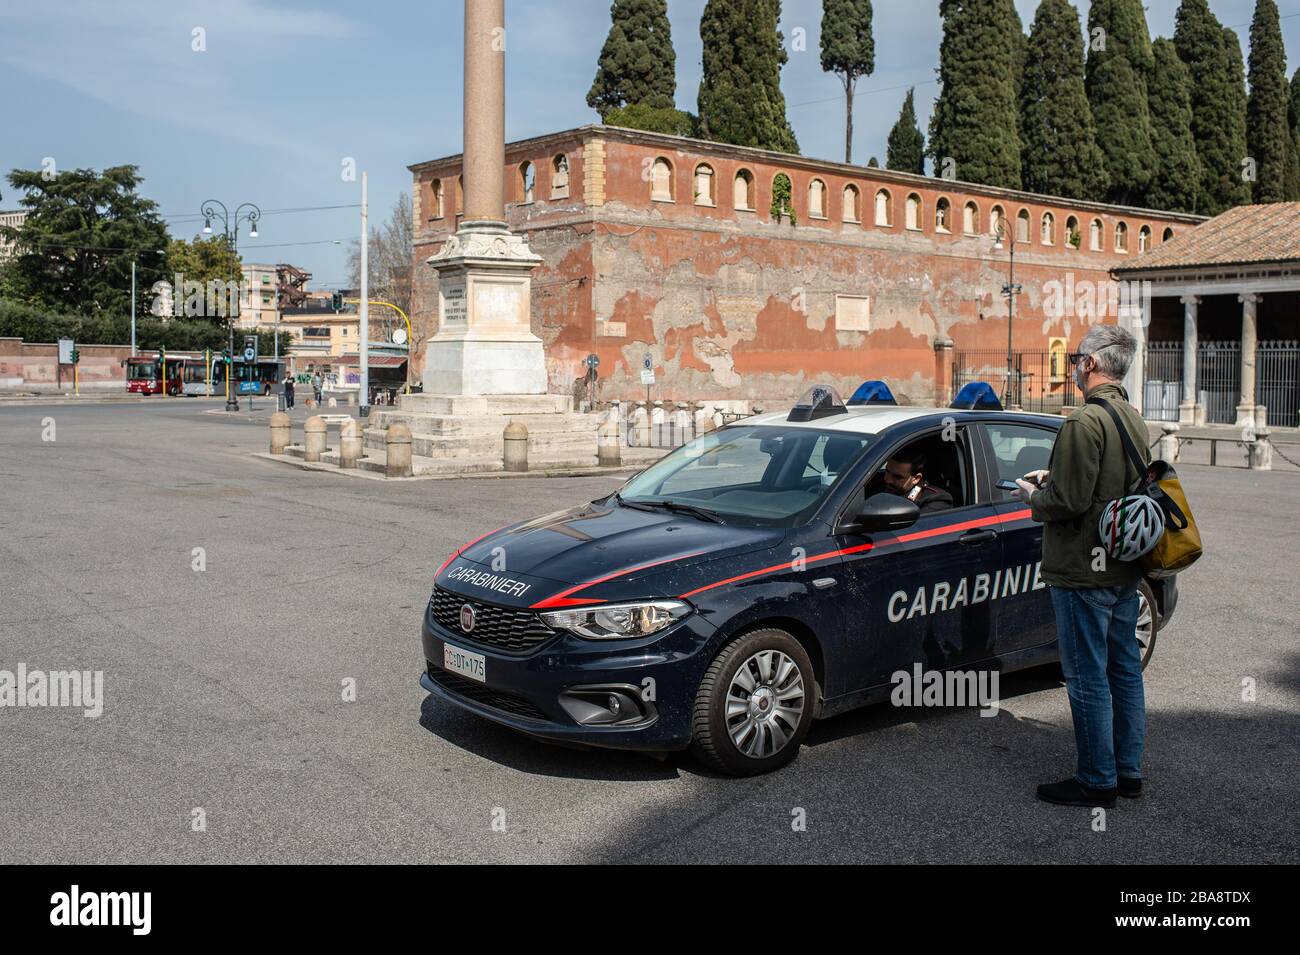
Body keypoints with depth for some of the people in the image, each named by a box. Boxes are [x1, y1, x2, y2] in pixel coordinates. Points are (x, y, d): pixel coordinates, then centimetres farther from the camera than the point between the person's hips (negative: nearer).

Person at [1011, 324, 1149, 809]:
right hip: (1125, 567, 10)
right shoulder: (1133, 418, 10)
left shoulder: (1085, 421, -20)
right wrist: (1054, 478, 16)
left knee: (1088, 677, 0)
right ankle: (1129, 770, 26)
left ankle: (1097, 781, 8)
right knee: (1124, 669, 16)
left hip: (1083, 570, -9)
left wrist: (1033, 497, -4)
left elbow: (1069, 502, -23)